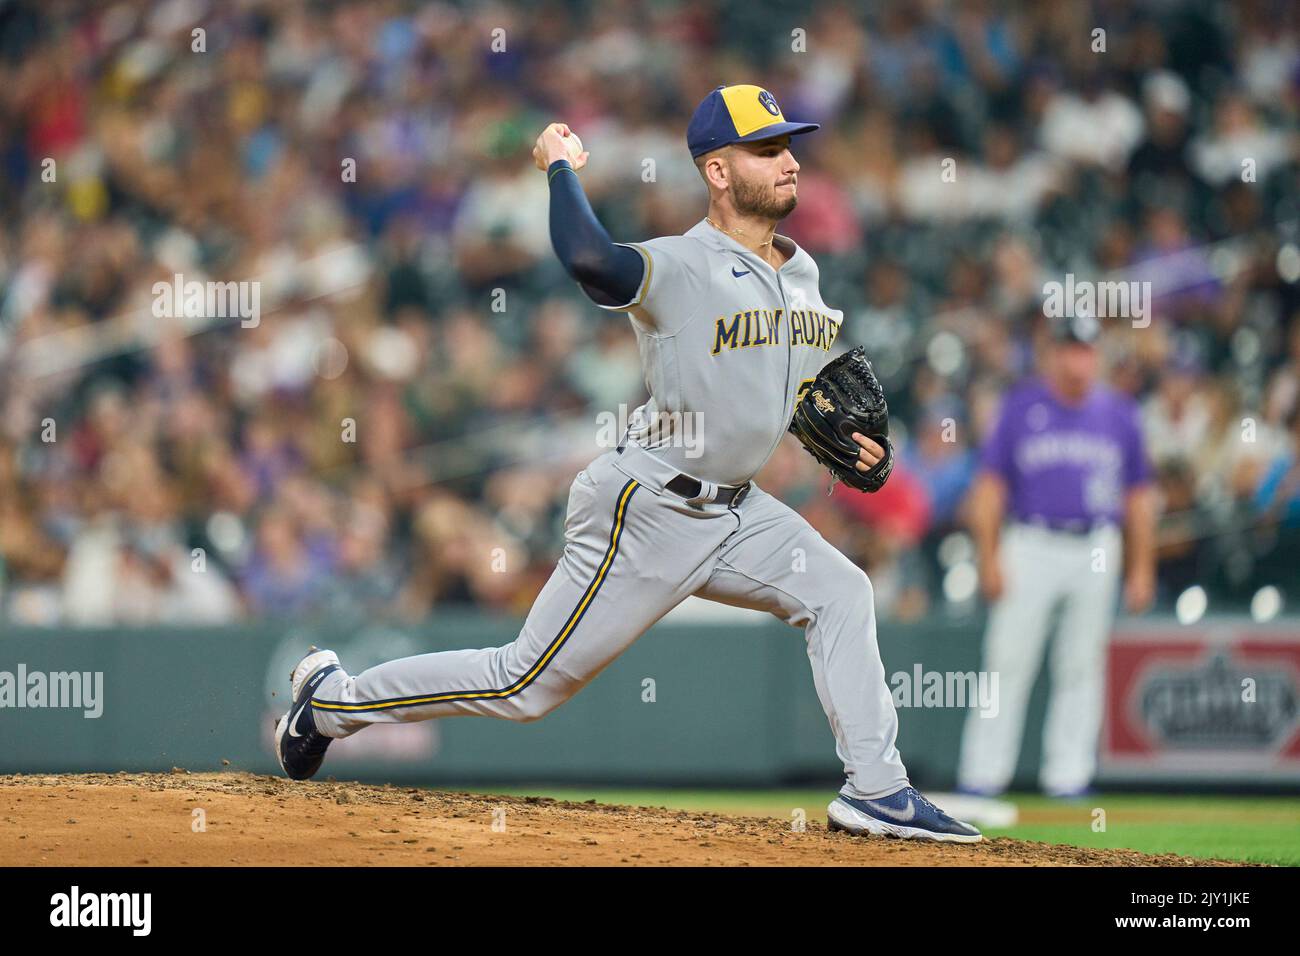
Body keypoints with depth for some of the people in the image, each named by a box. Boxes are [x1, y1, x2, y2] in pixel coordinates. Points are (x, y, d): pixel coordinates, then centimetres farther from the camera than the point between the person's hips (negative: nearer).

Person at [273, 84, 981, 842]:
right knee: (528, 684, -3)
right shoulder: (678, 267, -19)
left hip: (735, 509, 8)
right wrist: (561, 167, -25)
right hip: (648, 509, -8)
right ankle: (336, 699, 12)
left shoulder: (801, 271, 8)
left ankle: (877, 793, 2)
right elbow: (589, 258, -42)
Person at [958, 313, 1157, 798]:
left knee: (1082, 665, 4)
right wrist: (988, 558, -6)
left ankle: (1068, 775, 8)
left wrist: (1142, 568, 7)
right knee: (1009, 662, -5)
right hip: (1030, 546, -2)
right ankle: (982, 774, -2)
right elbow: (989, 485, 2)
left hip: (1096, 553, 2)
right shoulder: (1021, 406, 3)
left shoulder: (1119, 413, 8)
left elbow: (1139, 495, 12)